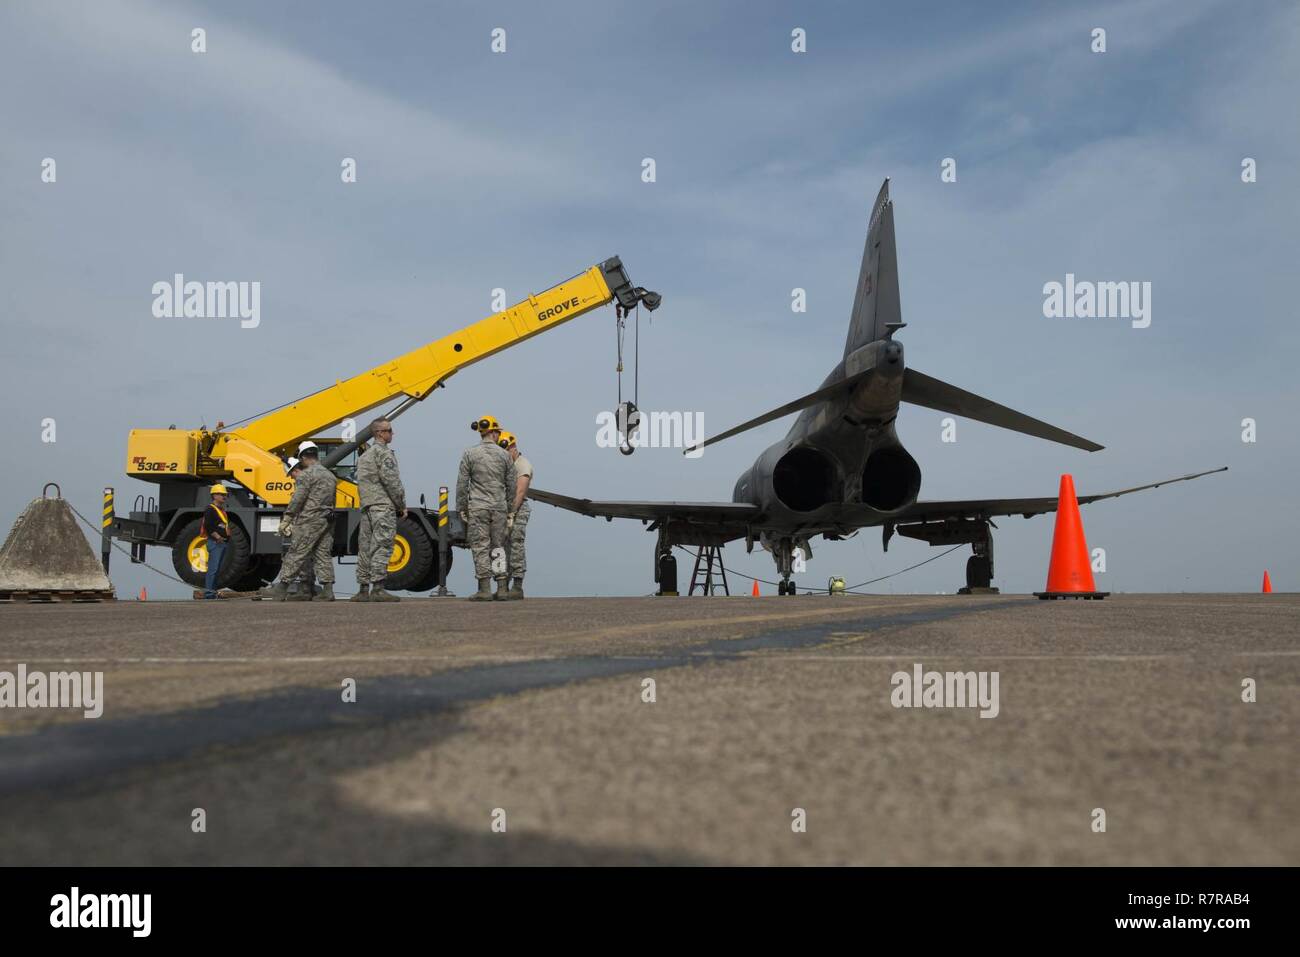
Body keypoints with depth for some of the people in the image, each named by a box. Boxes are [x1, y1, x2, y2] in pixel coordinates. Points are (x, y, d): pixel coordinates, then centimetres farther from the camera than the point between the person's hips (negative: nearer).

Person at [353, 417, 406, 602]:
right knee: (382, 546, -12)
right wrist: (402, 506, -8)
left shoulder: (363, 456, 23)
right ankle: (377, 589, -17)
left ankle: (363, 590, 8)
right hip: (383, 506, -9)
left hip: (366, 506, 9)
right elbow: (391, 481, -15)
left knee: (366, 548, 8)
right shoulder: (384, 452, -6)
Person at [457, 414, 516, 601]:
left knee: (480, 547, 0)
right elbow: (511, 485, 8)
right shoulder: (505, 455, 4)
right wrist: (508, 507, 19)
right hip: (499, 508, 2)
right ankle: (501, 589, 7)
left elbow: (462, 484, -1)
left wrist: (461, 508, 6)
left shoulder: (470, 454, -2)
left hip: (477, 508, -2)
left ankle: (485, 589, -3)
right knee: (498, 547, 9)